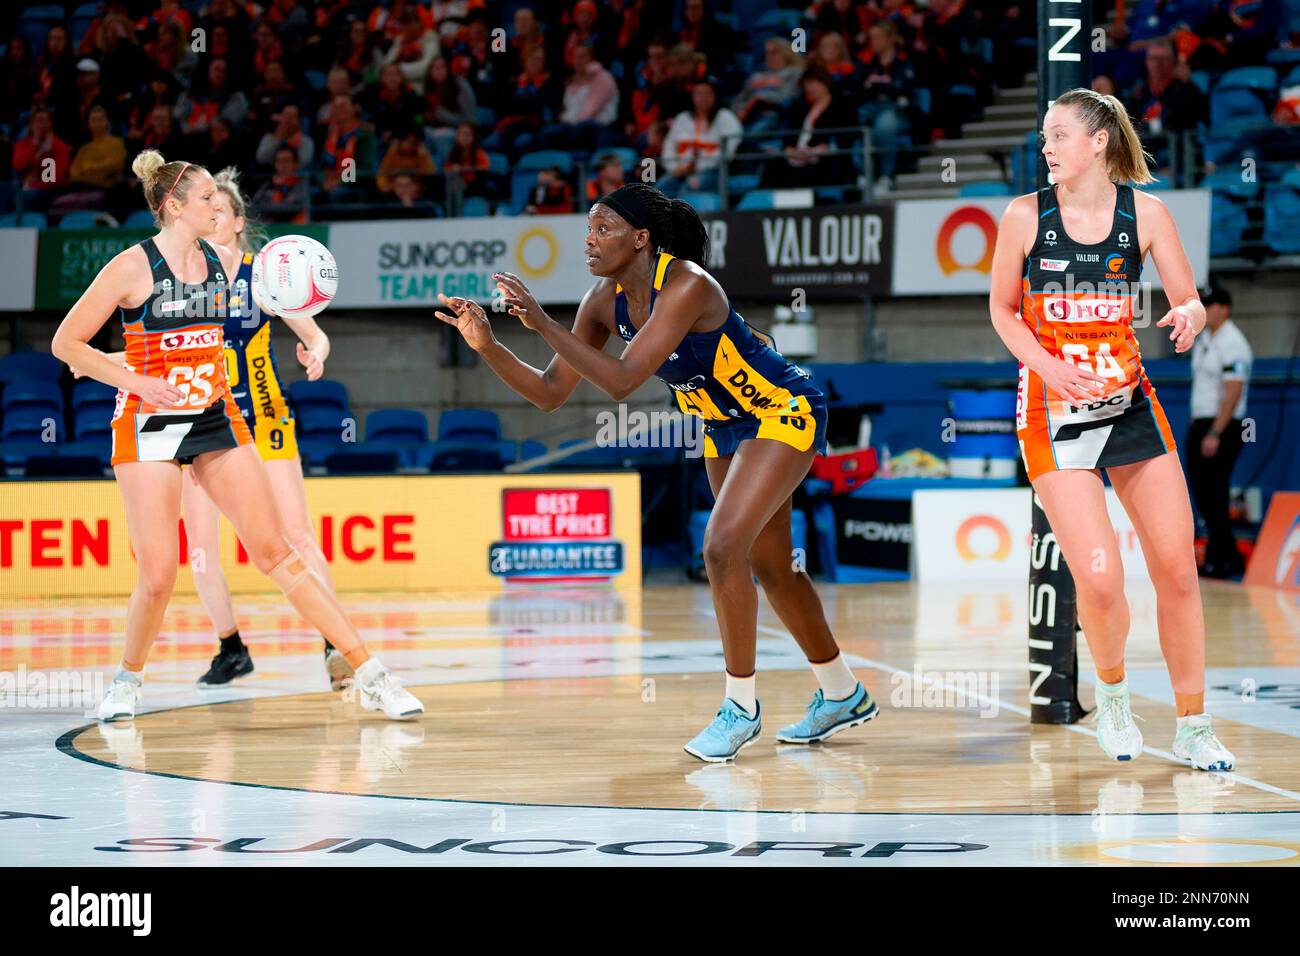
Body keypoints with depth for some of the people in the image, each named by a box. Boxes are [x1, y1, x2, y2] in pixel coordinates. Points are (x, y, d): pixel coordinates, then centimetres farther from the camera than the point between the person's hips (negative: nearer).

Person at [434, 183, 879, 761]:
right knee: (769, 567, 16)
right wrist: (488, 346, -20)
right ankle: (842, 696, 32)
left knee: (723, 547, -21)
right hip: (728, 426, 9)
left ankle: (741, 707, -8)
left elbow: (621, 382, -38)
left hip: (784, 411, -9)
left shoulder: (686, 285, -31)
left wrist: (543, 324, -41)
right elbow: (550, 393, -6)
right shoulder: (606, 298, -8)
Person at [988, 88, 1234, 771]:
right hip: (1053, 409, -2)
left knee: (1177, 569, 1)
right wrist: (1046, 363, -12)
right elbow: (1002, 308, 5)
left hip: (1130, 402, 3)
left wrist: (1189, 317, -21)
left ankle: (1193, 728, 17)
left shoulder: (1144, 213, -1)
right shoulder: (1026, 215, -5)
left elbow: (1190, 301, 4)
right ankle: (1112, 693, 17)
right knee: (1100, 580, -14)